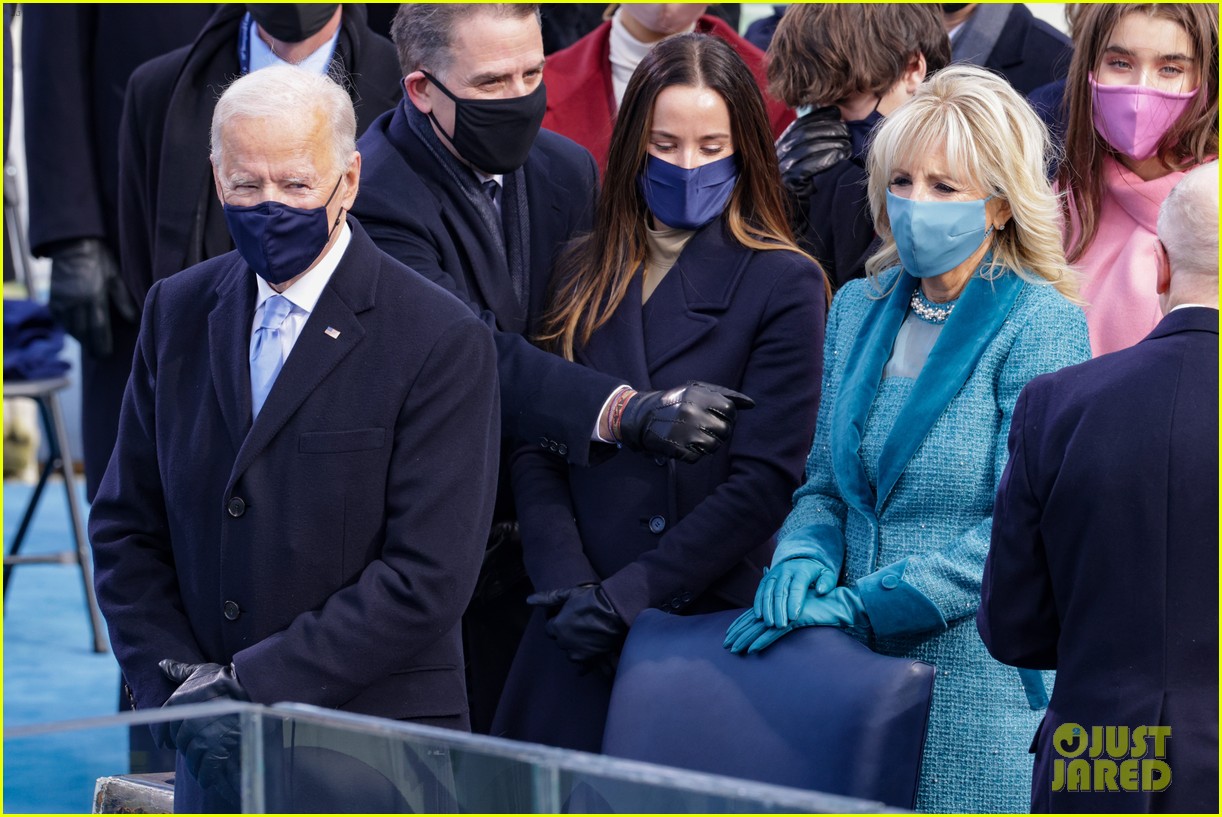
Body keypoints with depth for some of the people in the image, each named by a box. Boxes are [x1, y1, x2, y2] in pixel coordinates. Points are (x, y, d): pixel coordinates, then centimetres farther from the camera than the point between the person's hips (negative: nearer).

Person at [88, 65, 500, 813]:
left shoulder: (443, 340, -9)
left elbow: (430, 577, -14)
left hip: (378, 748, -4)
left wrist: (252, 685, -16)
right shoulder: (178, 310, 7)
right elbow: (126, 527, 10)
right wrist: (176, 682, -5)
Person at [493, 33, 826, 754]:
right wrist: (570, 587, -10)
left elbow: (764, 479, -9)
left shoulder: (784, 284, -2)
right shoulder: (582, 275, 10)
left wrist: (624, 594, -12)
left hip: (712, 623, -3)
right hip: (578, 639, 3)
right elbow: (534, 450, 5)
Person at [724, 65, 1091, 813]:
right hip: (857, 671, 5)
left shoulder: (1042, 326, -9)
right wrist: (803, 558, -8)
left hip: (982, 684, -5)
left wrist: (857, 603, -19)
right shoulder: (858, 308, 10)